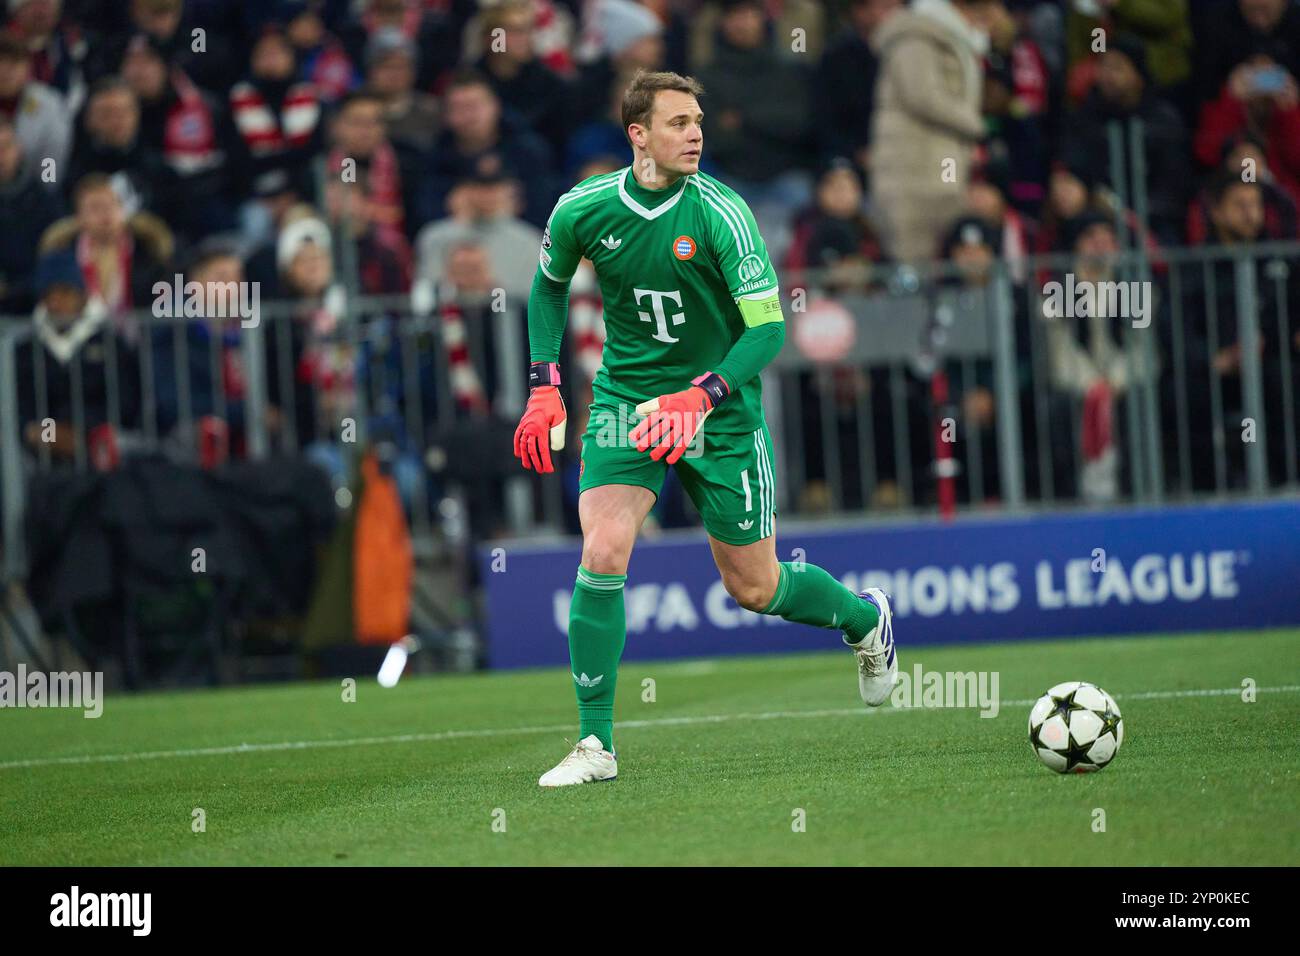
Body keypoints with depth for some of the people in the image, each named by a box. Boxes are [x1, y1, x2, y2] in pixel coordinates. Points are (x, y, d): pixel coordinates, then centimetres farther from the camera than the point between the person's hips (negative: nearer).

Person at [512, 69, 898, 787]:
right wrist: (544, 386, 3)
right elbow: (549, 286, 13)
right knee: (602, 554, -18)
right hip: (624, 399, 2)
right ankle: (595, 746, -8)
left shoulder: (721, 213, -18)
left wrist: (702, 395, -30)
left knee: (753, 588, 7)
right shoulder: (581, 210, -9)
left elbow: (768, 328, -16)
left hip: (721, 412, -2)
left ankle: (863, 619, 40)